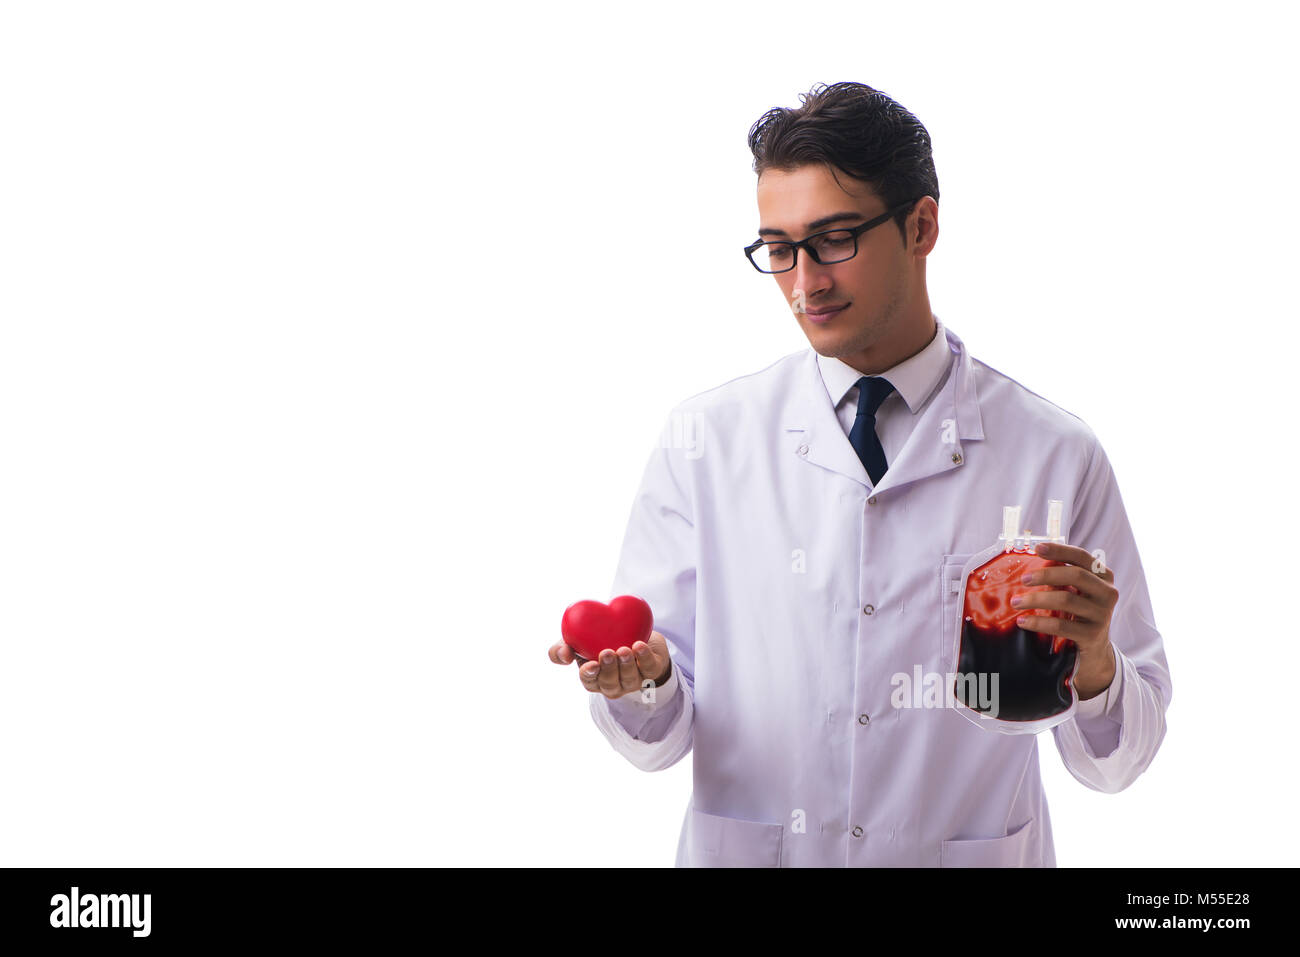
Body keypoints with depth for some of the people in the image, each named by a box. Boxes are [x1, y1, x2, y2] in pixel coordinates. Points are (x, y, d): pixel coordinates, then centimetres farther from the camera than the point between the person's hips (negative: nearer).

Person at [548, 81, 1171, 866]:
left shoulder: (1055, 455, -7)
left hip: (974, 855, 0)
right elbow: (659, 739, -5)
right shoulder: (703, 440, -4)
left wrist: (1093, 670, -24)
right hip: (743, 855, 1)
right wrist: (643, 680, -26)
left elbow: (1116, 764, -4)